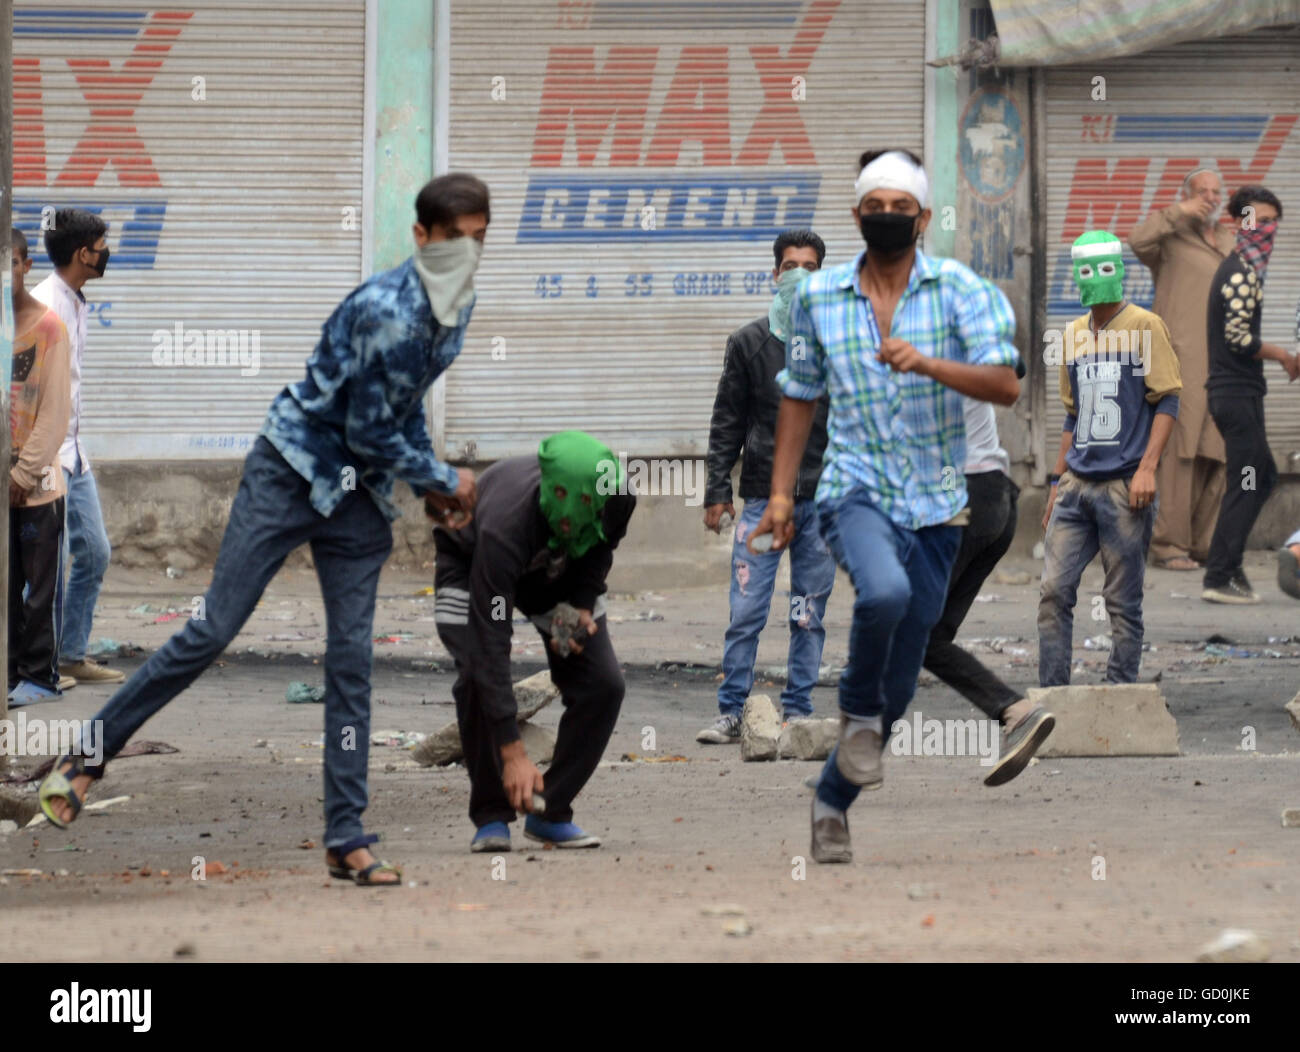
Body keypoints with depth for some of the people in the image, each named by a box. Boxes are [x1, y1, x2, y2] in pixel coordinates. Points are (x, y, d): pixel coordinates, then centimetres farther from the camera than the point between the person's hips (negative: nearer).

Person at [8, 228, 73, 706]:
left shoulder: (47, 326, -6)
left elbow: (55, 410, -8)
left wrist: (25, 472, -11)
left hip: (37, 485, -4)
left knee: (40, 585, 0)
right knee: (5, 586, 7)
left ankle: (40, 675, 6)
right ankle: (11, 673, 13)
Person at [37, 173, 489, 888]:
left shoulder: (457, 307, 3)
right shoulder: (387, 310, -25)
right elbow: (369, 433, -18)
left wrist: (429, 487, 12)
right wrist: (445, 480, -6)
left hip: (361, 494, 7)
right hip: (292, 472, -7)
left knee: (352, 660, 2)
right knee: (212, 631, -8)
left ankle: (346, 839, 3)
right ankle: (85, 759, 2)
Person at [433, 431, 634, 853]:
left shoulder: (617, 500, -32)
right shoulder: (504, 526, -45)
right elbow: (491, 647, -44)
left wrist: (583, 604, -19)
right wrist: (512, 752, -47)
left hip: (559, 576, 4)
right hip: (471, 566, -4)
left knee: (603, 684, -13)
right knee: (477, 679, -27)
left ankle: (550, 813, 0)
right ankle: (491, 817, -11)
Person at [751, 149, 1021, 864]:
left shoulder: (959, 289, -3)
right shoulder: (818, 296, 4)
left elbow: (1004, 385, -14)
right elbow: (800, 396, 15)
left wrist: (926, 363, -28)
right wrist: (781, 492, 9)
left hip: (935, 504, 1)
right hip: (855, 488, -1)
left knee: (897, 688, 6)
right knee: (884, 591, -35)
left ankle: (831, 799, 25)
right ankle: (857, 711, -9)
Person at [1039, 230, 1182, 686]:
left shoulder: (1145, 327, -1)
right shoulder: (1074, 334, 16)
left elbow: (1167, 403, -5)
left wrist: (1147, 468, -14)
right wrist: (1057, 480, 20)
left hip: (1125, 488, -5)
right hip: (1077, 486, 5)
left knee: (1123, 603, -2)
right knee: (1054, 591, -3)